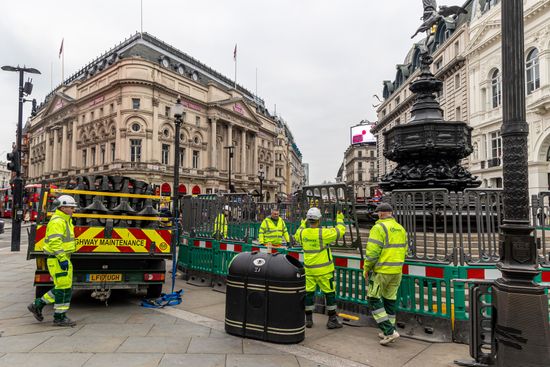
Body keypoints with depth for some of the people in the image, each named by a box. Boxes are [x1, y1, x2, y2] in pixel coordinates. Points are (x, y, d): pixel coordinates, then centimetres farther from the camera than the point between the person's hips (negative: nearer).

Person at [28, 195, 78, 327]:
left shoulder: (66, 220, 17)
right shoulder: (57, 222, -16)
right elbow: (54, 242, -24)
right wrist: (62, 259, -26)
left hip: (64, 259, 10)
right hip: (57, 260, -10)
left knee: (65, 288, 14)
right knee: (63, 288, -3)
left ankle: (37, 305, 26)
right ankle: (59, 318, 7)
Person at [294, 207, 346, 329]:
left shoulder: (303, 232, -3)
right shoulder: (323, 233, -17)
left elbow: (297, 236, 21)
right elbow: (340, 231, -7)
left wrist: (302, 224, 30)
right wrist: (340, 219, 9)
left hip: (309, 269, 5)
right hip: (324, 270, -4)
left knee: (309, 292, 12)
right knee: (329, 293, 7)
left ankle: (308, 319, 20)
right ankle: (332, 320, 13)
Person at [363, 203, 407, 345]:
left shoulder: (379, 228, -15)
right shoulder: (401, 229, 9)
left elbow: (372, 252, -19)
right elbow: (404, 251, 12)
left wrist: (366, 268, -8)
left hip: (382, 271, -7)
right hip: (397, 271, 7)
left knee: (374, 300, 5)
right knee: (389, 300, 17)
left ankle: (389, 331, -1)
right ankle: (389, 332, 25)